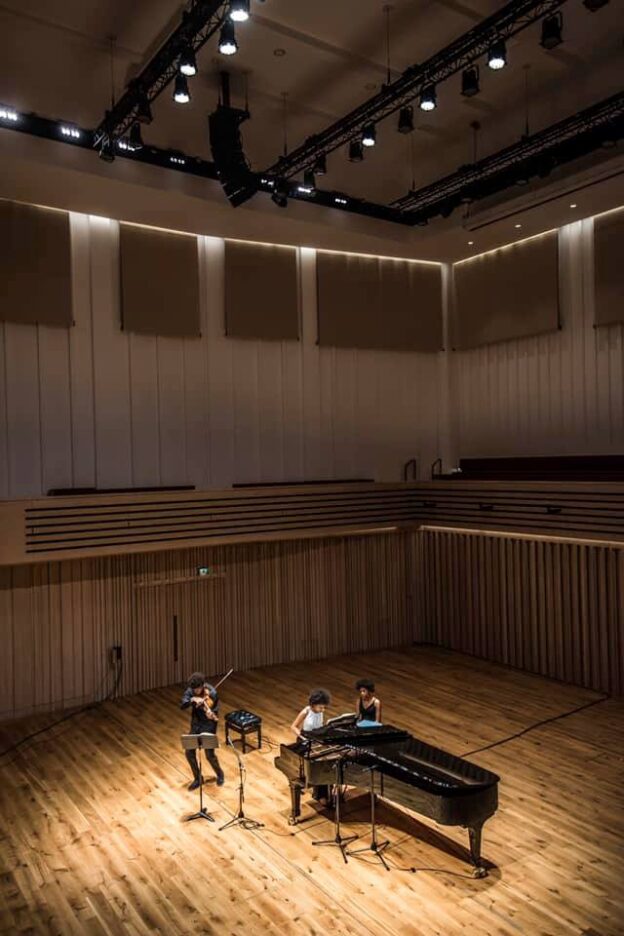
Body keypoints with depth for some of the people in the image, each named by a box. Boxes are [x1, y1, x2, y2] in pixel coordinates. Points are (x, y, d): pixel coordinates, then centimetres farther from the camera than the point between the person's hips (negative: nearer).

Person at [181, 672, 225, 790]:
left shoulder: (212, 693, -23)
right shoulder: (190, 690, -11)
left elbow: (215, 713, -20)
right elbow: (182, 705, -20)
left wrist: (211, 715, -43)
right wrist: (192, 700, -37)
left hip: (208, 725, -5)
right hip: (195, 724, 5)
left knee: (209, 755, -4)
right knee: (189, 752, 3)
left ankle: (219, 774, 27)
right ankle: (197, 778, 26)